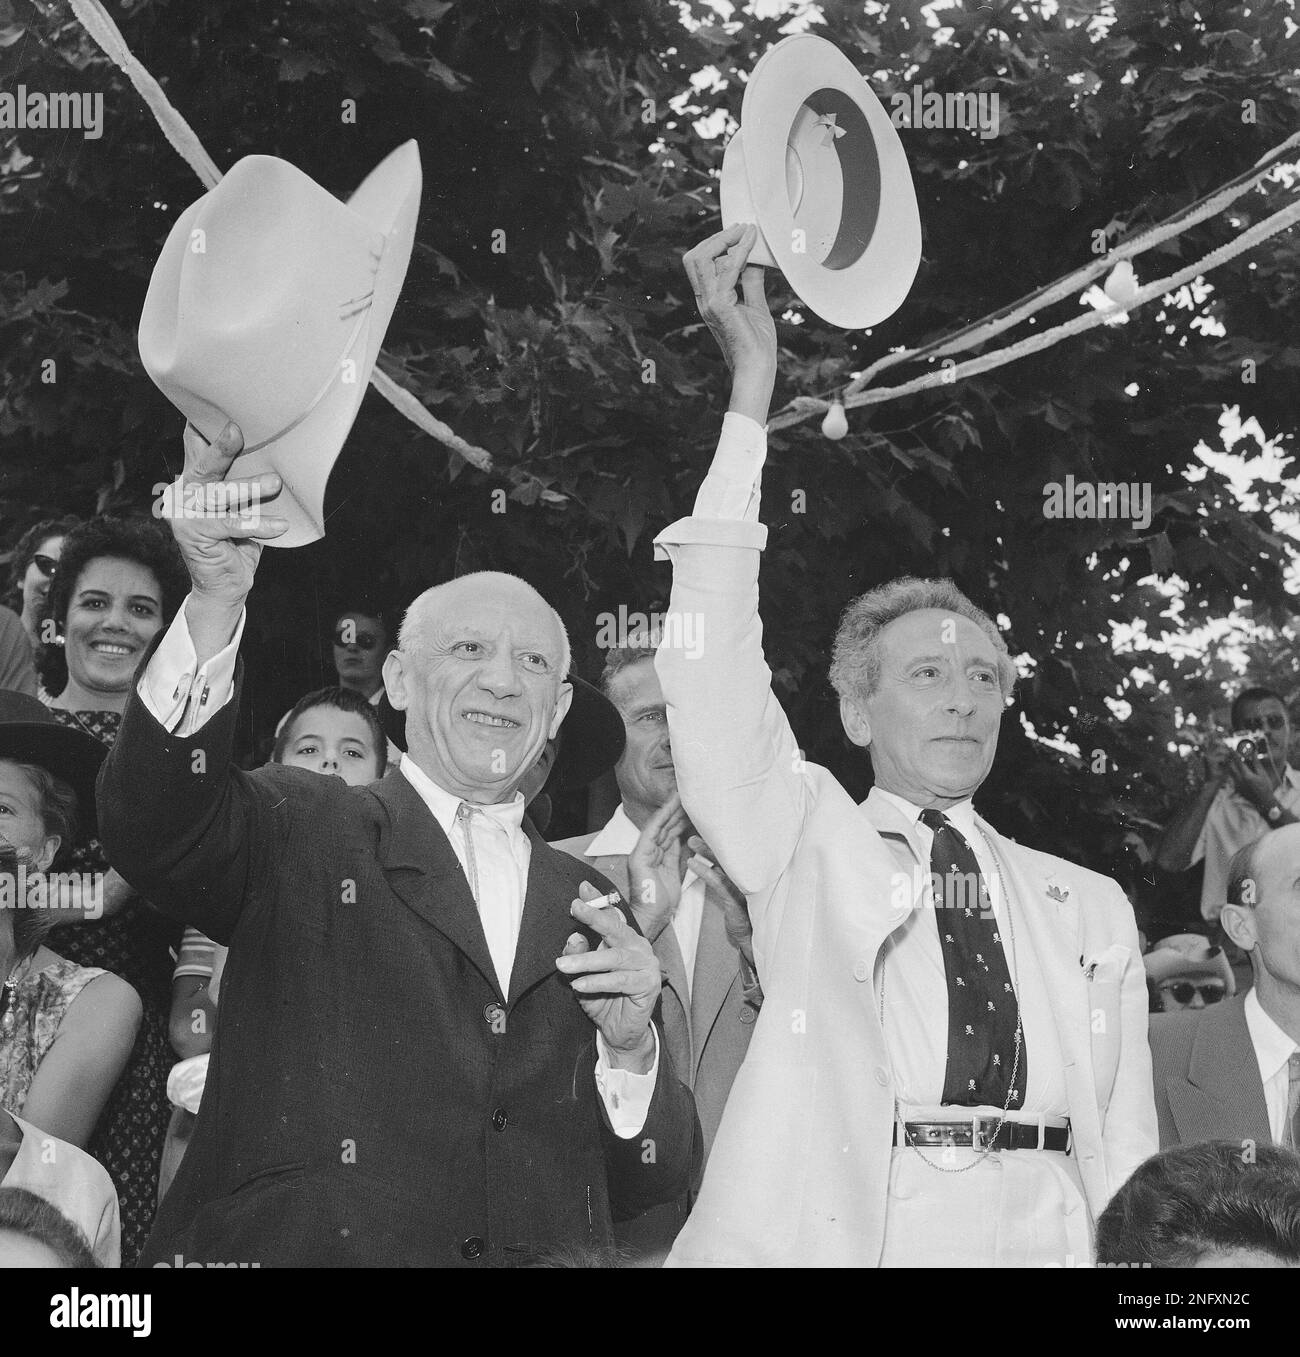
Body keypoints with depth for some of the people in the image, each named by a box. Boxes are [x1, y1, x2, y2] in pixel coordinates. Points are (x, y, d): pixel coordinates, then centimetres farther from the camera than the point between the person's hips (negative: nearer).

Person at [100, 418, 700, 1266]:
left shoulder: (588, 907, 14)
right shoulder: (300, 833, 5)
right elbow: (156, 824, -16)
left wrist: (631, 1046, -3)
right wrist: (217, 603, -28)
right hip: (293, 1252, -3)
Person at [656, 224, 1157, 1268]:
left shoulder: (1089, 908, 15)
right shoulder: (804, 844, 8)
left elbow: (1124, 1161, 14)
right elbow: (715, 670, -5)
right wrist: (752, 388, -9)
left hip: (1041, 1236, 3)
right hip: (834, 1235, -2)